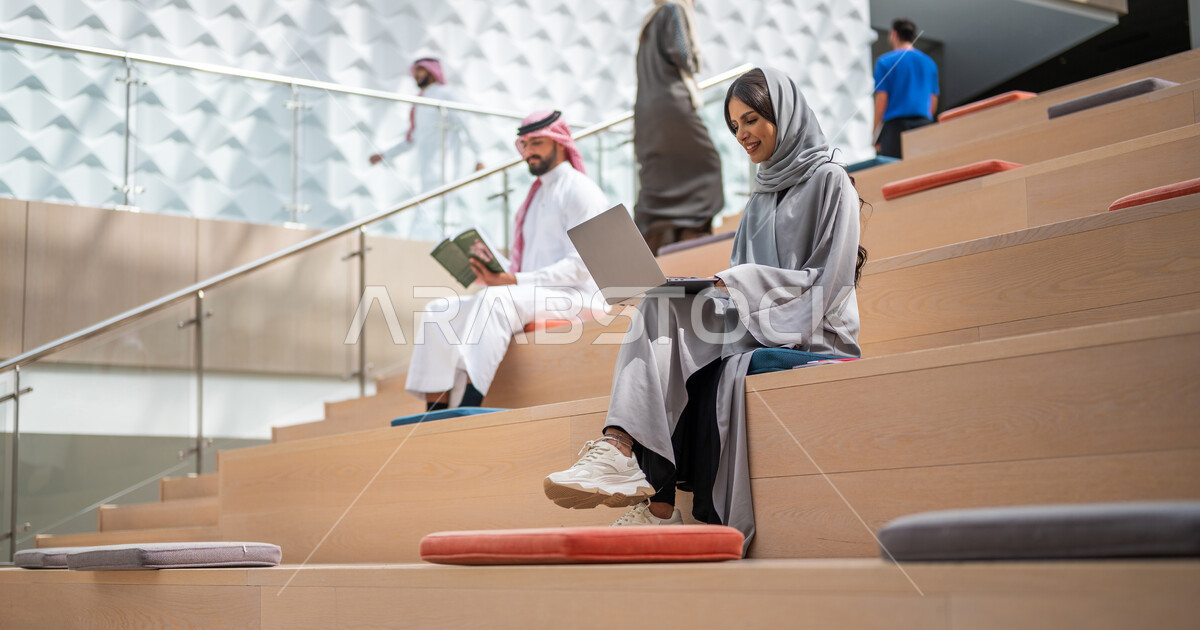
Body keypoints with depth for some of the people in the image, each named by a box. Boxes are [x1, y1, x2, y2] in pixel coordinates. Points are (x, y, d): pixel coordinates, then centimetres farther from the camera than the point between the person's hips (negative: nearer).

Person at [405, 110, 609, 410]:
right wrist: (496, 275, 0)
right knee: (439, 313, -8)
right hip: (532, 297, 9)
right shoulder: (538, 195, 26)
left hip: (574, 298, -9)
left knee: (495, 300, -36)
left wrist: (513, 281, -20)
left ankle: (468, 406, -44)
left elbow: (579, 267, -14)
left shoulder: (580, 191, -2)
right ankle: (435, 415, -18)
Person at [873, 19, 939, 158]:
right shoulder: (929, 63, 15)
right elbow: (933, 104, 15)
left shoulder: (885, 62, 0)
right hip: (923, 123, 5)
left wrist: (875, 136, -3)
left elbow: (881, 99, -6)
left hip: (895, 122, -4)